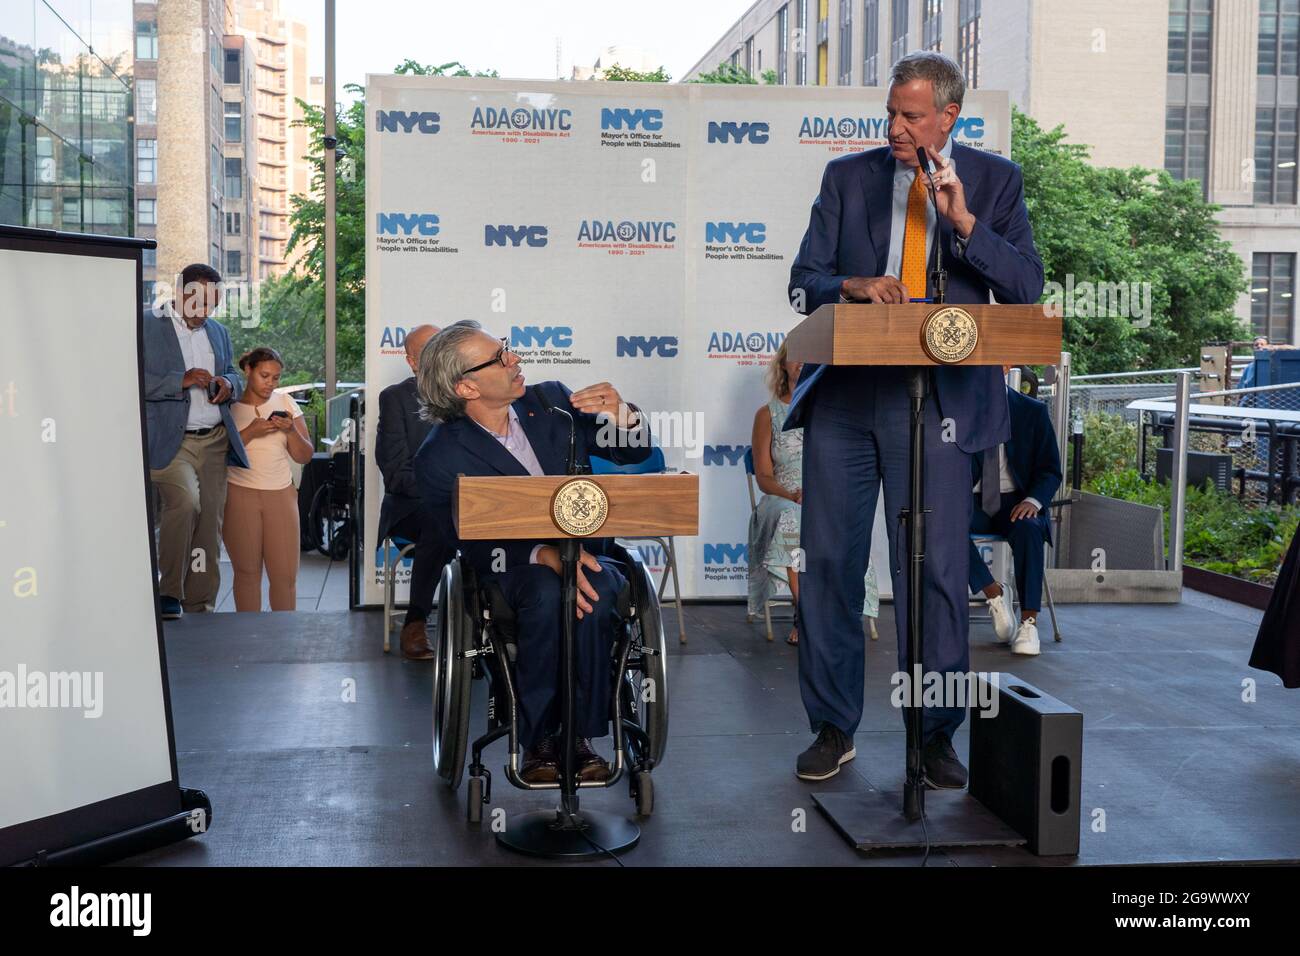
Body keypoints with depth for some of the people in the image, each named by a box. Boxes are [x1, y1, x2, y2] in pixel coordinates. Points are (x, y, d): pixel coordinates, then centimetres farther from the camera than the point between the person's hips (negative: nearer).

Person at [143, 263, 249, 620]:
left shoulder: (218, 331, 18)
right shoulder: (146, 325, -2)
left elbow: (233, 375, 26)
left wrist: (229, 384, 2)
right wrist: (182, 380, -20)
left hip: (215, 441, 6)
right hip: (169, 440, -6)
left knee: (210, 521, 4)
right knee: (185, 500, -27)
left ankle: (201, 608, 13)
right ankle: (169, 591, -9)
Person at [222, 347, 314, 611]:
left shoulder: (285, 403, 8)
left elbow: (304, 456, 7)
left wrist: (291, 430, -10)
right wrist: (251, 431, -17)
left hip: (281, 494, 2)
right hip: (239, 495, -2)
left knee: (285, 574, -2)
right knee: (247, 571, 2)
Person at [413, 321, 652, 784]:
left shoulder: (551, 402, 4)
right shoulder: (440, 457, -8)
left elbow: (634, 452, 9)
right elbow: (474, 546, -13)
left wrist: (621, 414, -15)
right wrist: (544, 554, -31)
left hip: (585, 558, 3)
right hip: (508, 573, -3)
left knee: (597, 590, -32)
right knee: (547, 592, -36)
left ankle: (578, 734, -23)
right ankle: (539, 740, -23)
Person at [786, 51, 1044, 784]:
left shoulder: (995, 181, 8)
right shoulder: (848, 177, 12)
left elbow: (1027, 288, 0)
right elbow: (804, 283, 10)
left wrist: (963, 220, -12)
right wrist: (855, 285, -11)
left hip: (939, 401, -2)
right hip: (844, 394, 2)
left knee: (937, 570, -1)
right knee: (830, 561, 4)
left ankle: (937, 735, 14)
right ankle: (834, 729, 17)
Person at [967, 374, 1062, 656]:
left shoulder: (1033, 411, 4)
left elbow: (1050, 470, 2)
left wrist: (1033, 500, -16)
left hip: (1015, 503, -1)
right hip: (973, 504, 1)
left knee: (1029, 530, -35)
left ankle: (1029, 623, -28)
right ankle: (993, 593, -15)